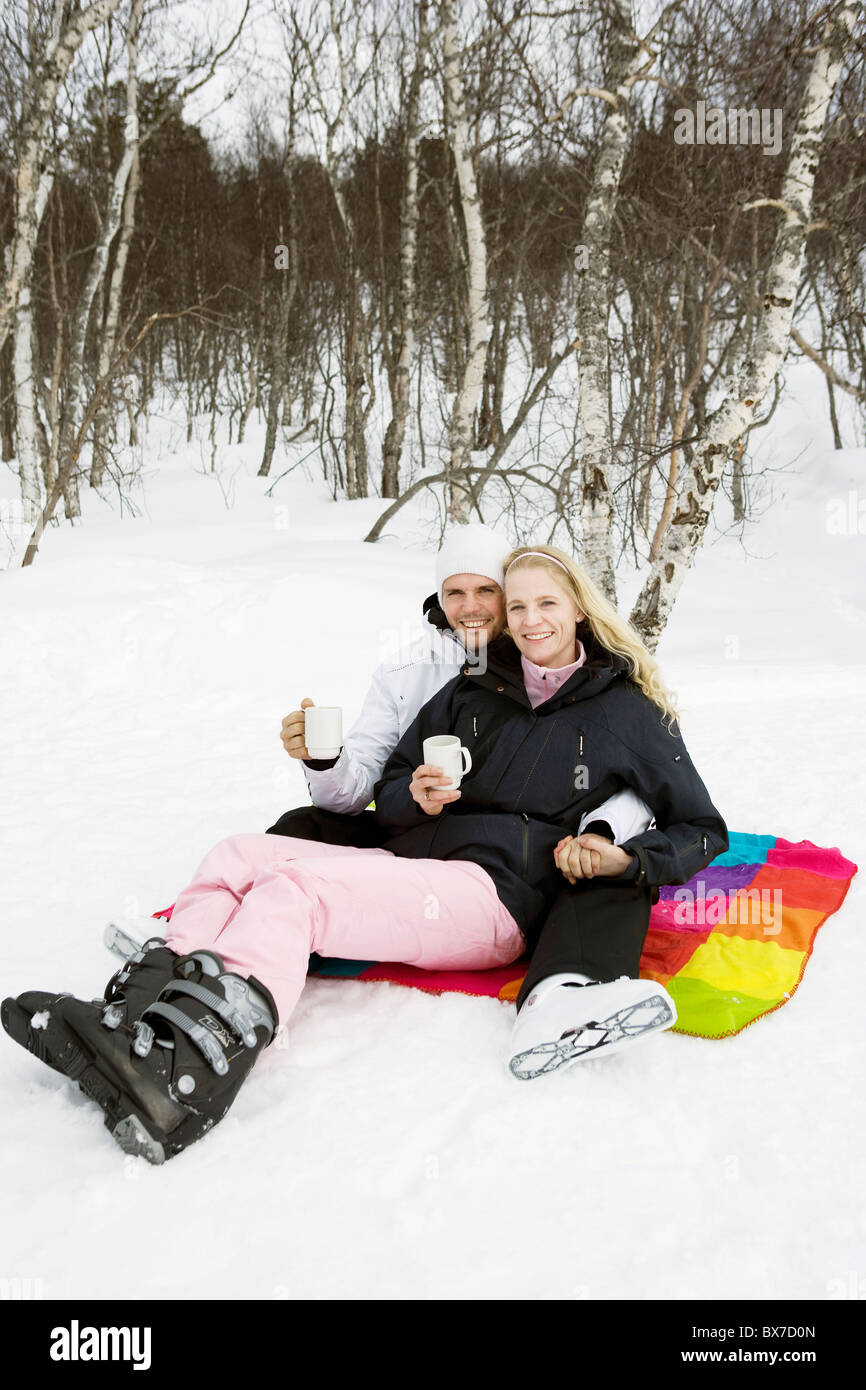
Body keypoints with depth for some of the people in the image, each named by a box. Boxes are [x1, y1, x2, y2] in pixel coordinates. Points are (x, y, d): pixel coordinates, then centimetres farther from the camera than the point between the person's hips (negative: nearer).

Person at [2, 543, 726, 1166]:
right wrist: (415, 798, -3)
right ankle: (133, 1016, -32)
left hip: (497, 897, -6)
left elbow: (704, 830, 8)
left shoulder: (626, 711, 6)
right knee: (238, 855, -11)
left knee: (295, 887, -28)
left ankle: (184, 1073, -46)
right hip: (411, 865, 7)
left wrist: (623, 858, -10)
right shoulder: (471, 693, 19)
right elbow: (389, 796, 21)